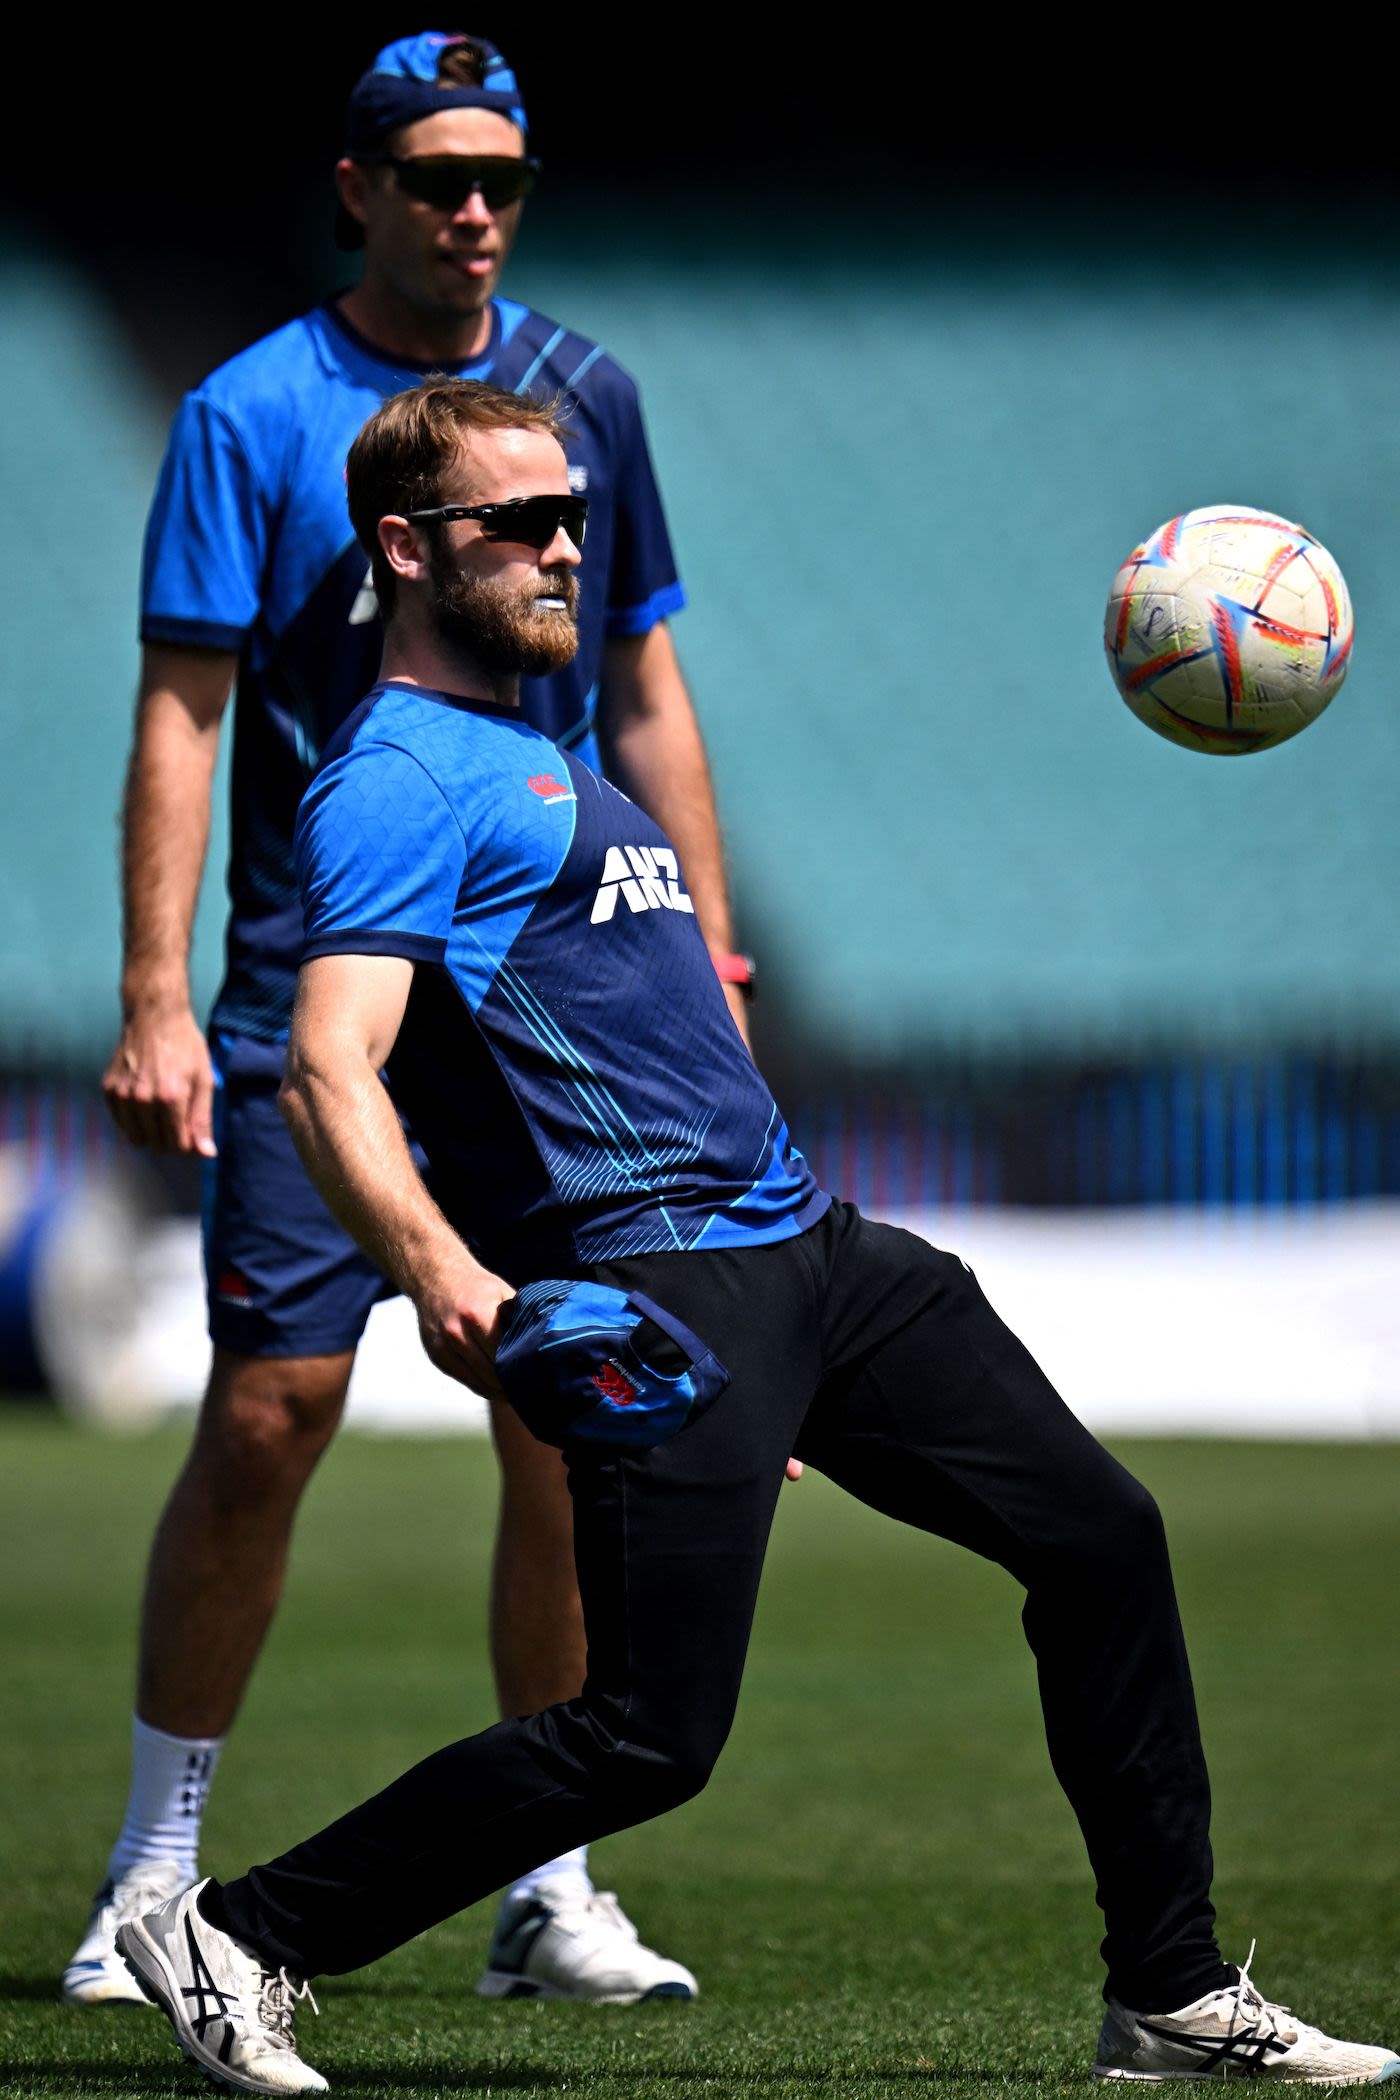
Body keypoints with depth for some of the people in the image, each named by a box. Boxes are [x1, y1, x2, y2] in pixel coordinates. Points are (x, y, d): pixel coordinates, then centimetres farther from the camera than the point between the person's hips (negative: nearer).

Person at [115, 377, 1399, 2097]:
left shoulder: (536, 762, 23)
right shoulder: (398, 779, -9)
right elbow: (328, 1074, -22)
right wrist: (442, 1277, -37)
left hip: (805, 1246, 10)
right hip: (655, 1292, -10)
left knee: (1099, 1537, 9)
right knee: (649, 1737, -15)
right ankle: (235, 1942, -4)